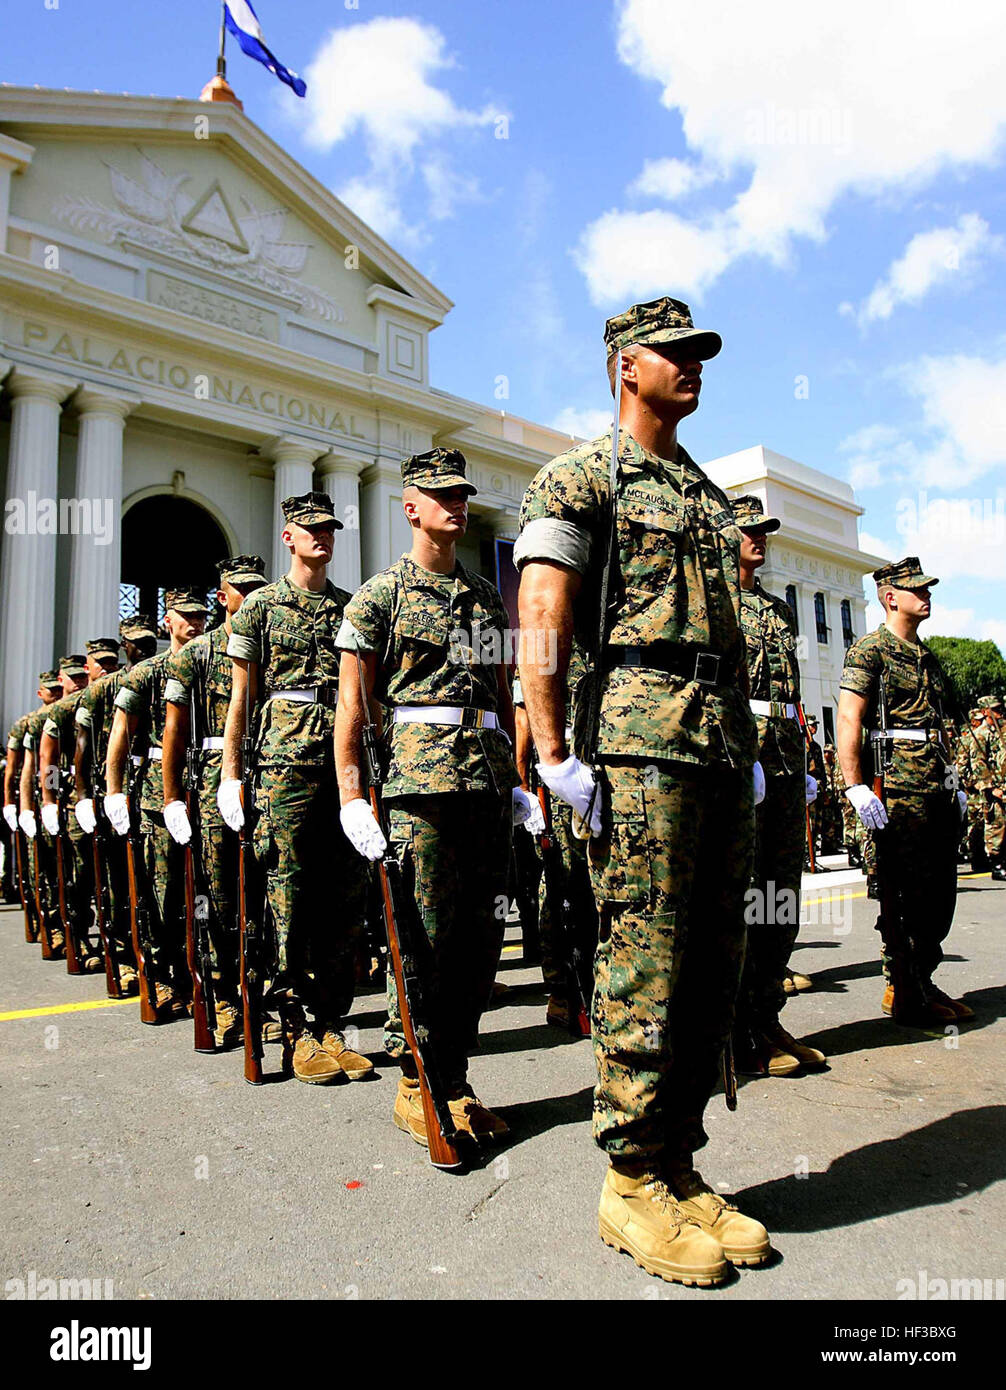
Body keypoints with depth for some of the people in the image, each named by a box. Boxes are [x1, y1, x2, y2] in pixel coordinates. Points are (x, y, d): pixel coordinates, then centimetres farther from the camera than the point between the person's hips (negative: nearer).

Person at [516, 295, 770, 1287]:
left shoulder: (707, 493, 25)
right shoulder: (581, 476, 2)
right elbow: (542, 618, -8)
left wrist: (748, 748, 19)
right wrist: (553, 754, -17)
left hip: (722, 742, 8)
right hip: (640, 738, -8)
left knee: (713, 971, 9)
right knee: (645, 969, -5)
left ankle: (678, 1167, 22)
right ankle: (634, 1184, 11)